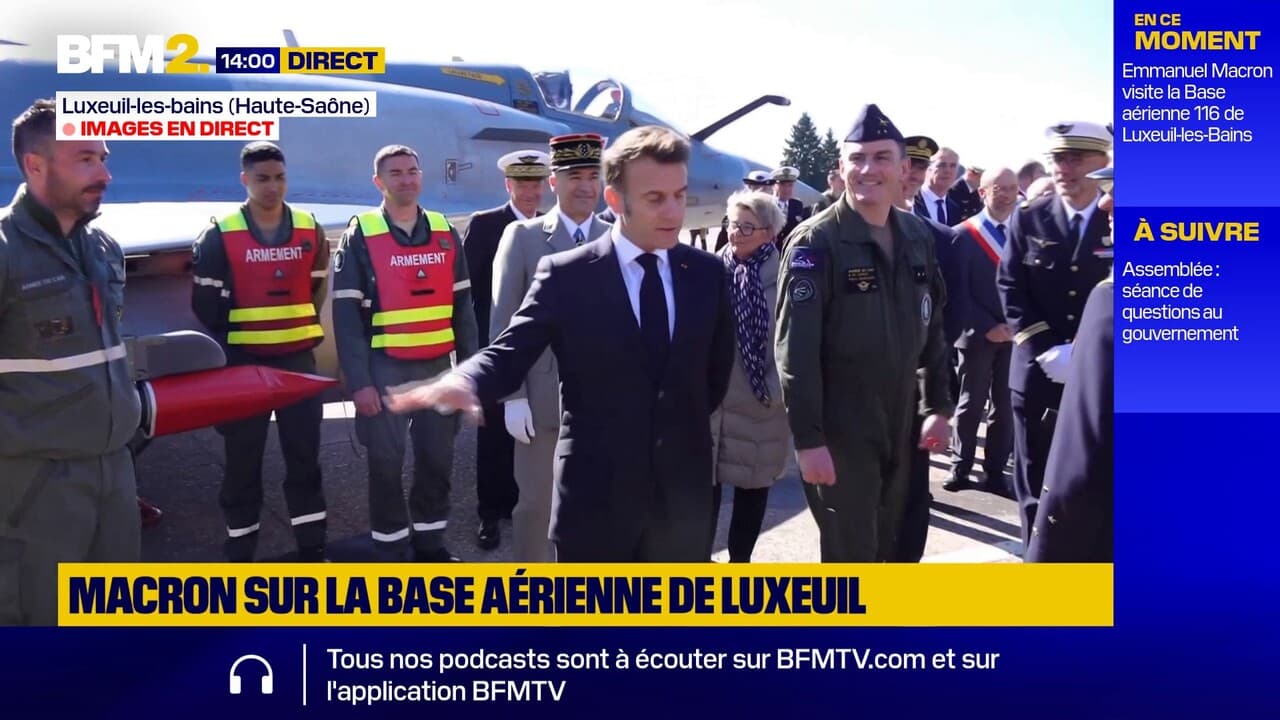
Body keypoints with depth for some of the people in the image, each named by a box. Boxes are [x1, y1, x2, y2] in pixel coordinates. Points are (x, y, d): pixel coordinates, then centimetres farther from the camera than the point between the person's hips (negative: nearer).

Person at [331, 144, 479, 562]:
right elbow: (347, 316, -7)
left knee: (437, 458, 9)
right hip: (385, 368, -3)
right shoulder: (360, 236, -4)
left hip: (438, 366, 4)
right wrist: (359, 381, -12)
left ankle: (430, 542, 25)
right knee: (386, 463, 4)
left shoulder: (444, 233, 7)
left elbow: (462, 307, 10)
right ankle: (390, 551, 17)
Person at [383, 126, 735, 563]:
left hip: (683, 490, 3)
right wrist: (462, 382, -32)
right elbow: (510, 354, -12)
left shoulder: (707, 273, 4)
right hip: (594, 492, -3)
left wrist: (685, 424, 12)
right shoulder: (565, 276, -6)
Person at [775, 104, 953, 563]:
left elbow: (932, 329, 13)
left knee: (884, 548, 18)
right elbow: (796, 350, -17)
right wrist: (808, 439, -20)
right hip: (839, 432, -6)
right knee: (850, 557, 2)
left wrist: (938, 406, 9)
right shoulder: (815, 242, -13)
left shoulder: (917, 237, 5)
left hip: (899, 427, 6)